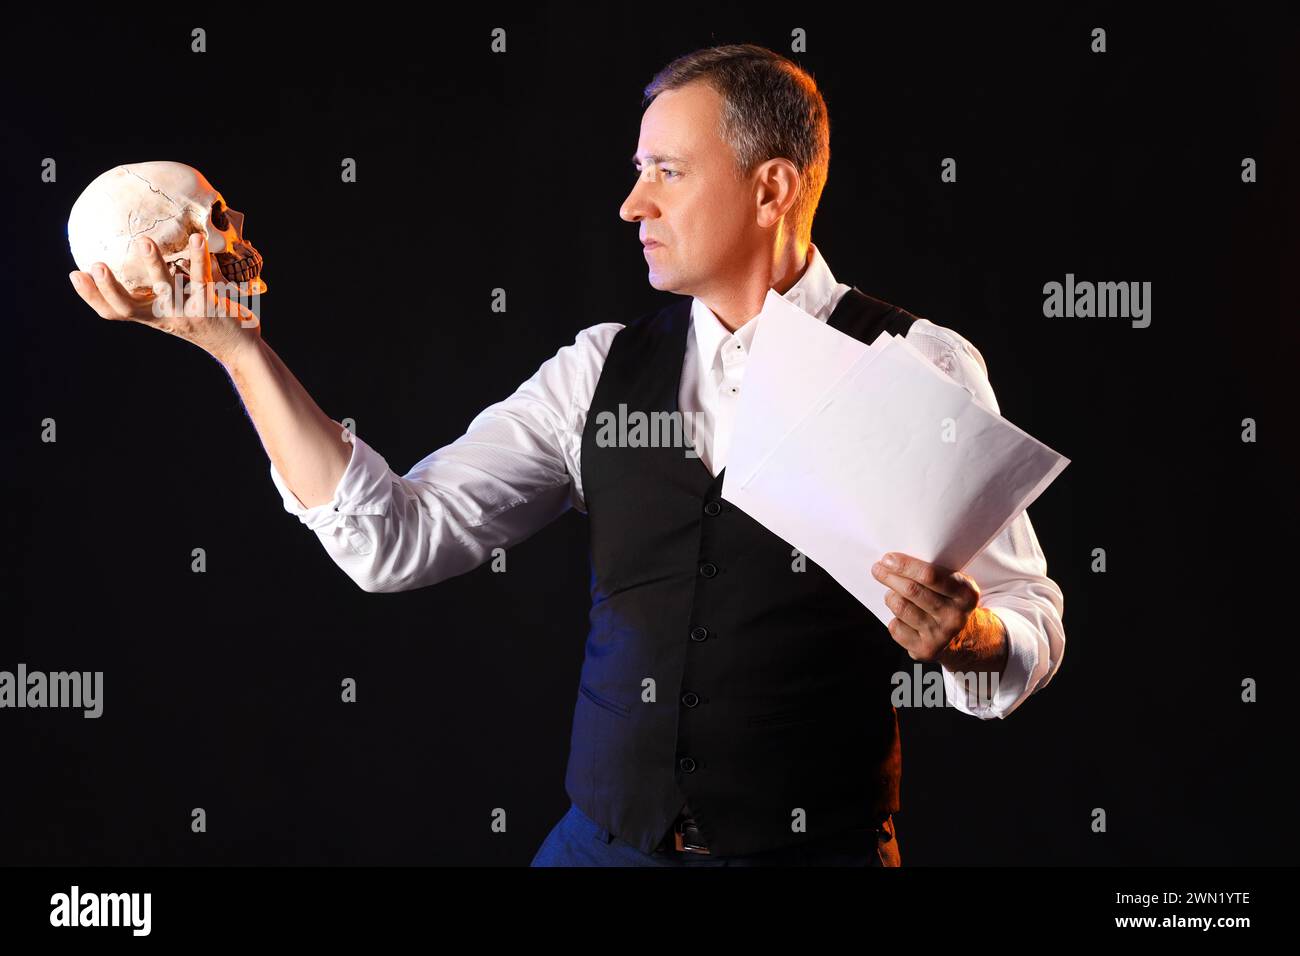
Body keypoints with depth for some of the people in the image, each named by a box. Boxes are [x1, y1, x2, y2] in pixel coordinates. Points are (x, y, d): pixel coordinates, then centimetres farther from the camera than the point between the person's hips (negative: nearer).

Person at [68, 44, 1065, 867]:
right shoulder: (603, 369, 5)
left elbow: (1030, 629, -3)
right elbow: (394, 538, 1)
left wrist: (963, 634, -25)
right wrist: (239, 347, -5)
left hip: (814, 846, -3)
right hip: (604, 837, 4)